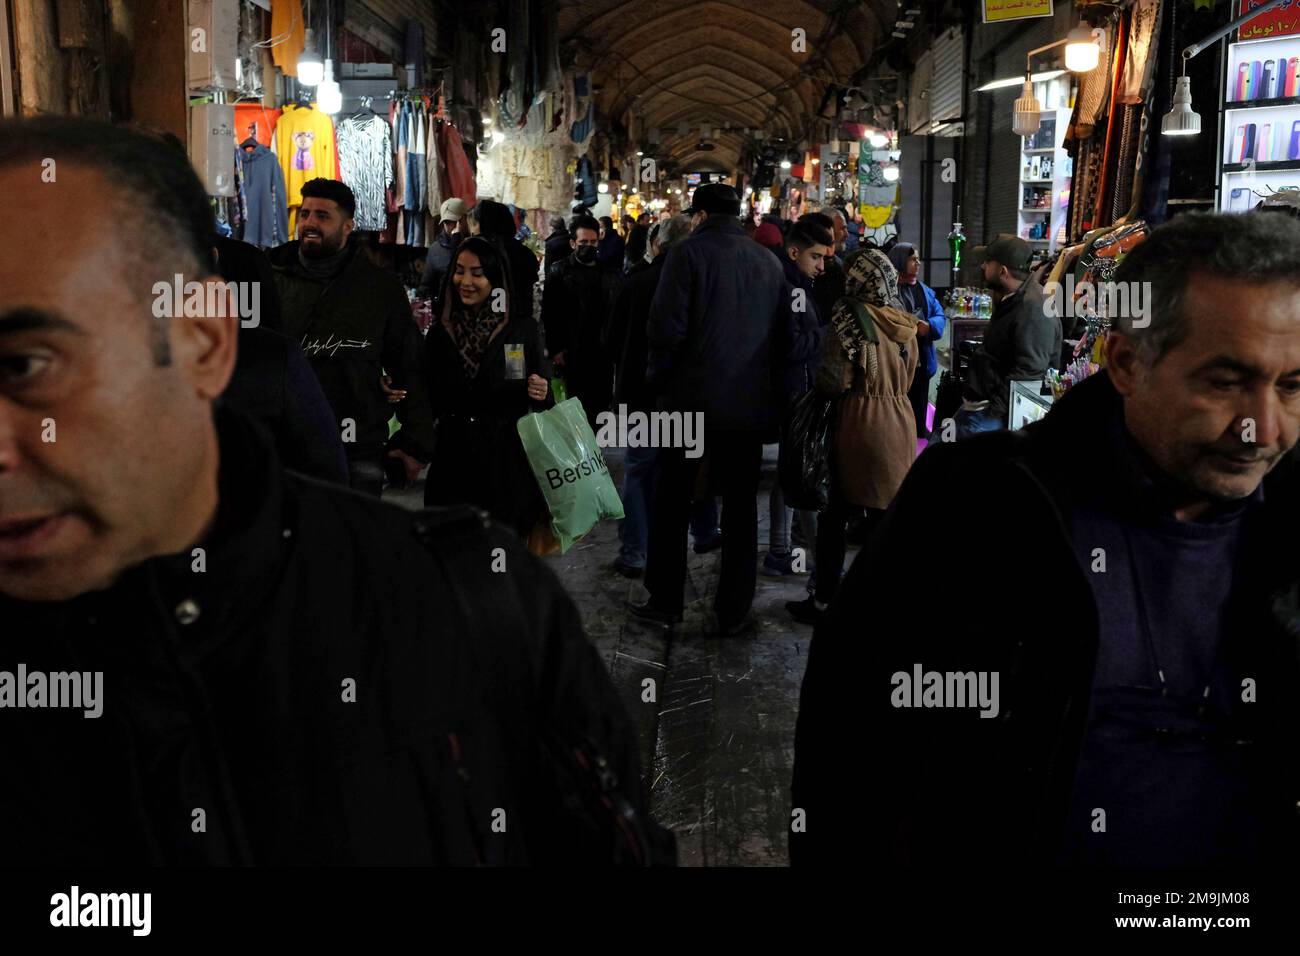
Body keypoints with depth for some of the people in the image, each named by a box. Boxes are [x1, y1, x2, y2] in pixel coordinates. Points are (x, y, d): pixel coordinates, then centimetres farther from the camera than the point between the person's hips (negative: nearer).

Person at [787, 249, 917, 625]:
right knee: (885, 517, 10)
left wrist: (818, 383, 5)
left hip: (858, 424, -5)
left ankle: (824, 601, 12)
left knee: (835, 515, 5)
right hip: (898, 425, 5)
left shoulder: (850, 316, -11)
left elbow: (835, 381, -14)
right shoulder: (904, 323, 7)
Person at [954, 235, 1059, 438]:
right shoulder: (1010, 299, 14)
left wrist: (994, 411, -22)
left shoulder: (1034, 309, -22)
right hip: (981, 403, 11)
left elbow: (1028, 373, -26)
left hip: (997, 412, -11)